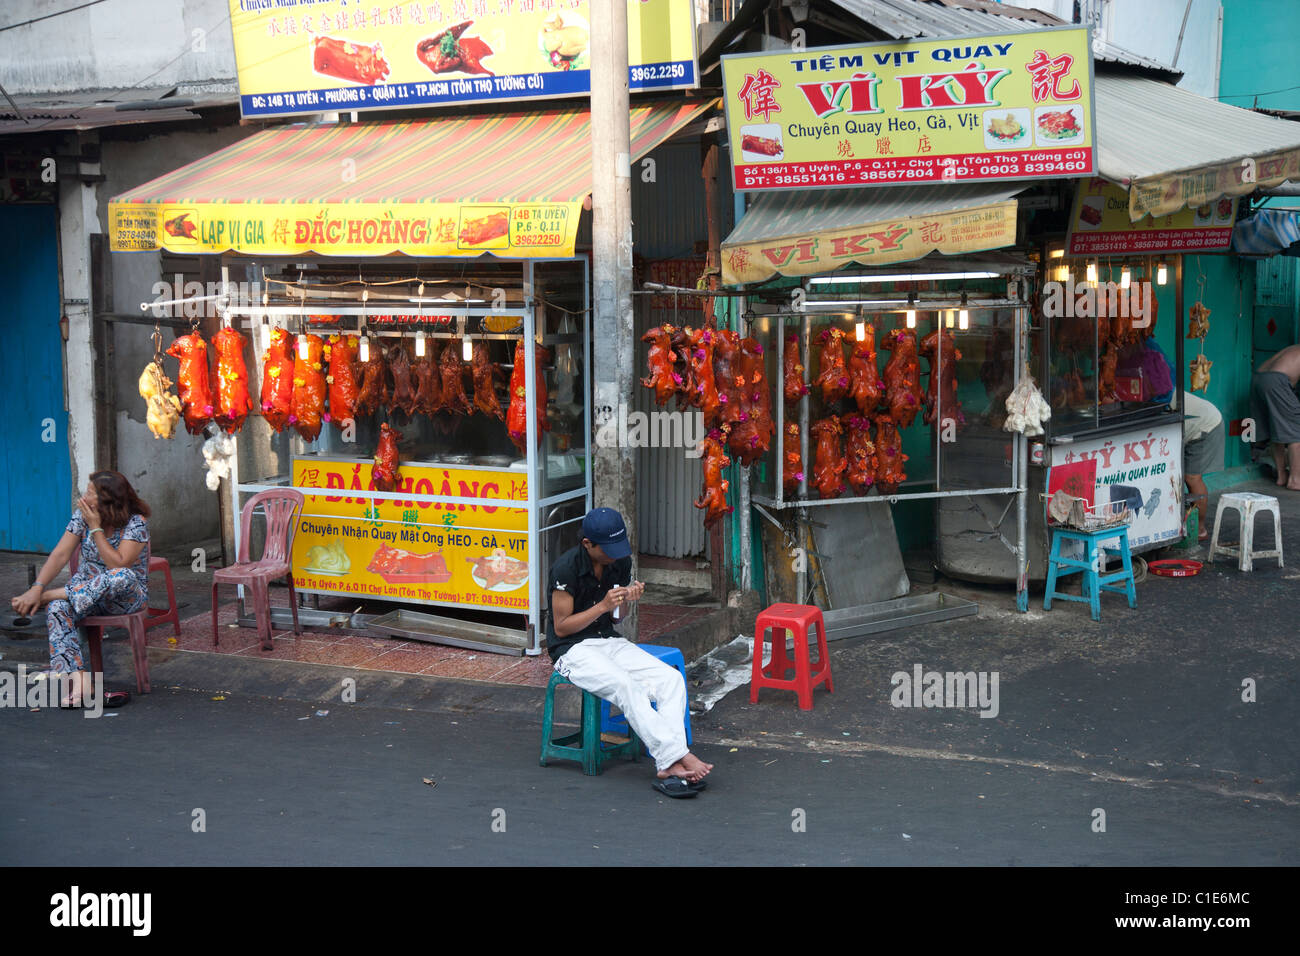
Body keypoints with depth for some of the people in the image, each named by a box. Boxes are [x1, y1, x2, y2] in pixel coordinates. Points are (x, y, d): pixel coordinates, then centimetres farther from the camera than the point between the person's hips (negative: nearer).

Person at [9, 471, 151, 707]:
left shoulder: (136, 523, -16)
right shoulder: (82, 515, -2)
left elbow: (118, 564, -27)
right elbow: (60, 555, -10)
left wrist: (96, 528, -26)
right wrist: (36, 588, -23)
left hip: (127, 596, -4)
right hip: (86, 589, 4)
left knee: (122, 576, -40)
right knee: (58, 609, -30)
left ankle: (50, 595, -23)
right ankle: (76, 677, -42)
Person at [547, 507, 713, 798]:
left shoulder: (621, 561, 3)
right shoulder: (567, 567, -17)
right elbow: (561, 627, -14)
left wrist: (626, 599, -9)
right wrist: (603, 606, -22)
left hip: (609, 640, 7)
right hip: (571, 650, -7)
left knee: (671, 678, -18)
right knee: (625, 686, -34)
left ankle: (669, 766, -30)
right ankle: (678, 757, -34)